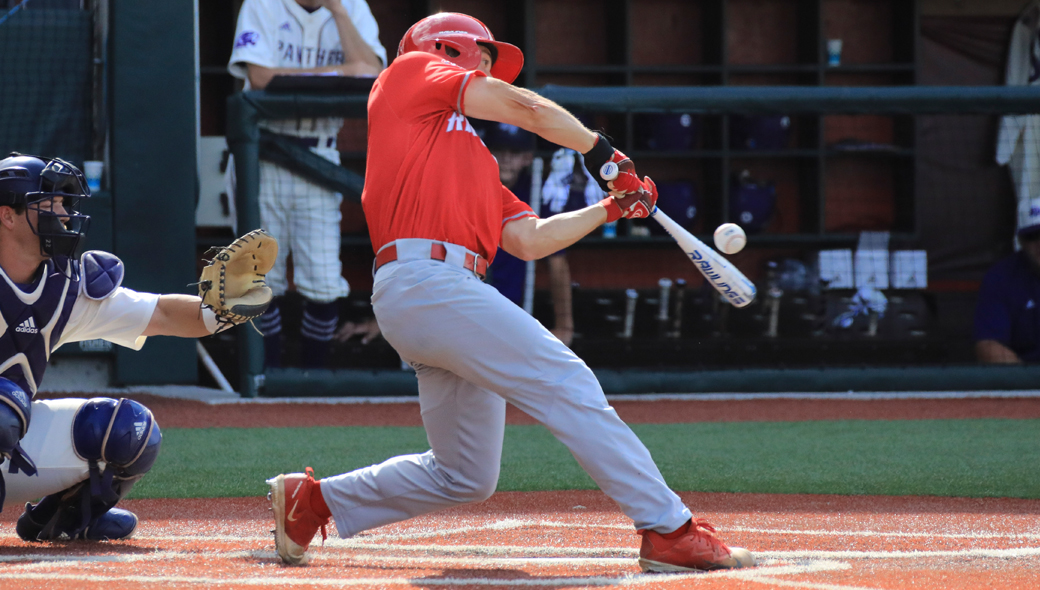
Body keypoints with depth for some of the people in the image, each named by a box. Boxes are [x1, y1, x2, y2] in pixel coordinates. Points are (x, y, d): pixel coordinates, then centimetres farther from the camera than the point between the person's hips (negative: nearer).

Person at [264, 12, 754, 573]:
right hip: (425, 275, -9)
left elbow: (529, 239, 22)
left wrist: (610, 209, 20)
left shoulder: (475, 160, 32)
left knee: (465, 475, 13)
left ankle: (312, 500, 23)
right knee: (569, 386, -16)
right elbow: (522, 107, 6)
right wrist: (599, 149, 17)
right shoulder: (411, 72, 13)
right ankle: (670, 531, -20)